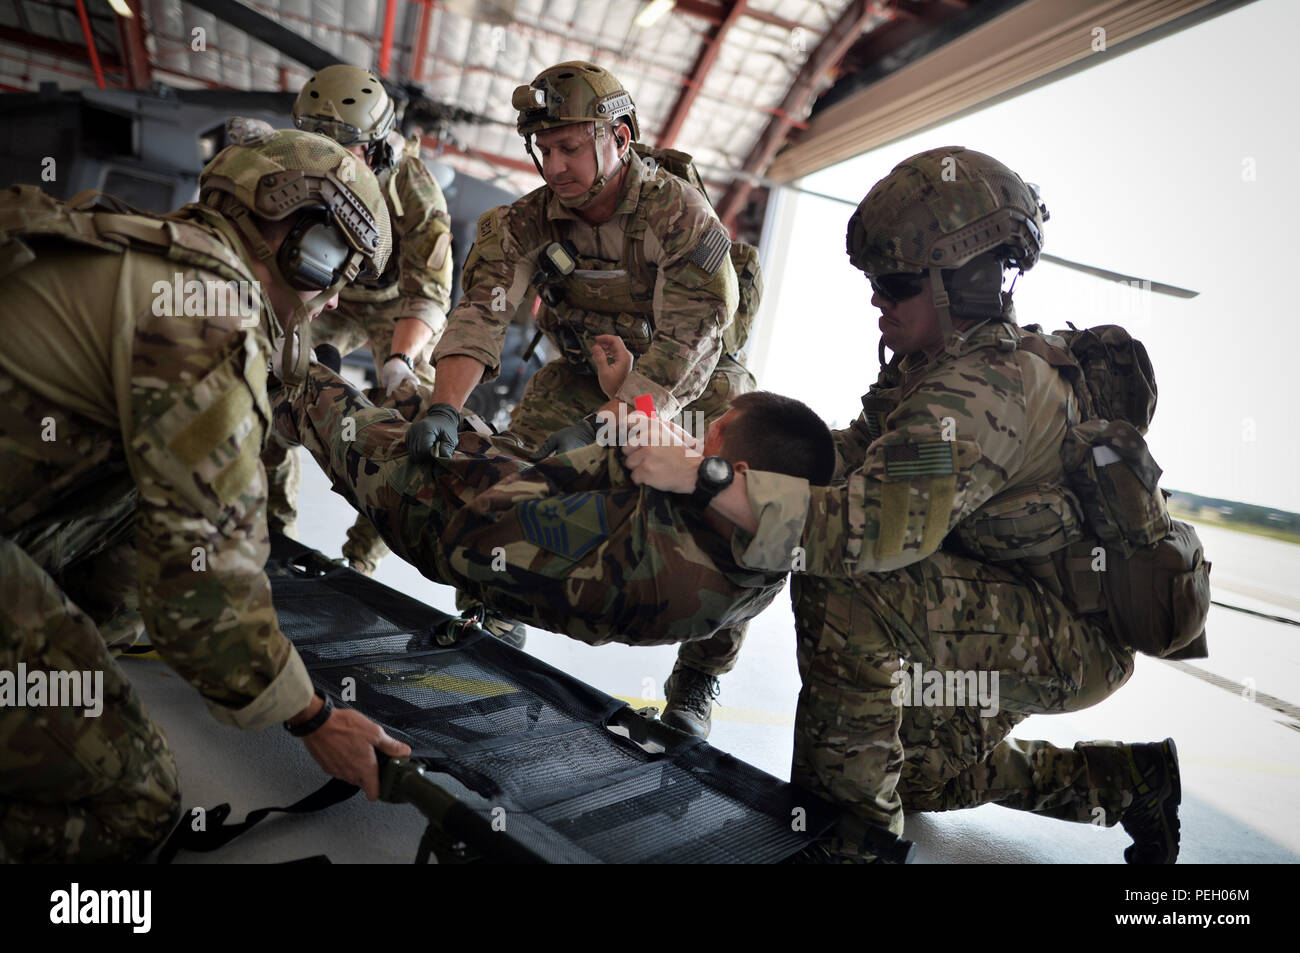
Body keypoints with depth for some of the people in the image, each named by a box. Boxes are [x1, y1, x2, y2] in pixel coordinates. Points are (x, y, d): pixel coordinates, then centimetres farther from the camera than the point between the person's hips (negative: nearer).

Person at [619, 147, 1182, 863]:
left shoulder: (986, 388, -30)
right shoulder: (944, 360, 3)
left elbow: (878, 527, -40)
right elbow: (853, 455, 1)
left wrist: (705, 477, -41)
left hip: (1076, 640, -10)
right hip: (1019, 623, 10)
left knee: (841, 586, -31)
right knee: (917, 771, 26)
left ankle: (851, 826, -12)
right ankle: (1128, 780, 37)